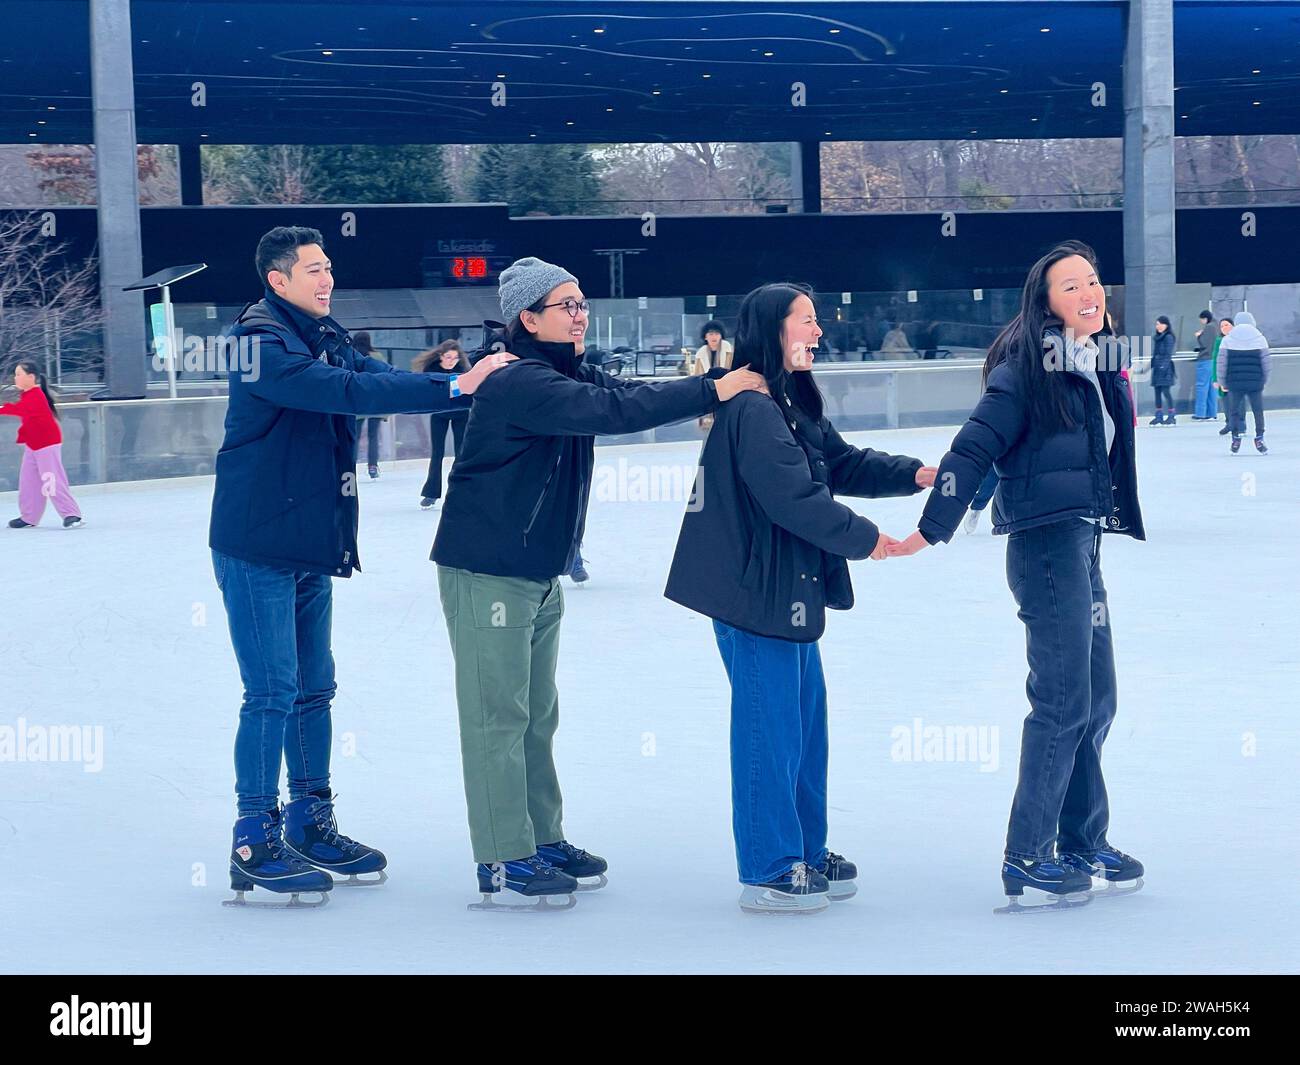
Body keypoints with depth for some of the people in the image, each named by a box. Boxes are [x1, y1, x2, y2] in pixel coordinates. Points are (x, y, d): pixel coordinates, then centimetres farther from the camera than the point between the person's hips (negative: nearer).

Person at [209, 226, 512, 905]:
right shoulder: (262, 344, -17)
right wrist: (454, 387, -30)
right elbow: (347, 391, -28)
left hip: (311, 545, 8)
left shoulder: (328, 338, 10)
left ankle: (310, 825, 24)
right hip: (256, 549, -8)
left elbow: (382, 380, -2)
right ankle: (254, 846, 1)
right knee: (272, 694, -6)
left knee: (313, 689, 13)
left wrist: (469, 385, -18)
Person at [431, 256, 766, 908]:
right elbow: (610, 412, -32)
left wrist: (720, 387, -13)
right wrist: (711, 391, -31)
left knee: (537, 715, 15)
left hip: (540, 573, 10)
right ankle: (503, 863, 0)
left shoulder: (570, 376, 10)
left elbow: (631, 396, 2)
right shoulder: (518, 383, -20)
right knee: (498, 717, -4)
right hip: (487, 572, -9)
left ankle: (544, 840, 25)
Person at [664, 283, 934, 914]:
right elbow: (795, 497, -24)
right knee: (771, 727, -2)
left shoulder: (795, 403, 13)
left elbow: (842, 463, 15)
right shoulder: (753, 409, -20)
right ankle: (767, 874, 7)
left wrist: (913, 474, 1)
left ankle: (806, 855, 28)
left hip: (792, 590, 11)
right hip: (755, 590, -11)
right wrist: (865, 539, -14)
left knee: (806, 721, 17)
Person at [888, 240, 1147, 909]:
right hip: (1047, 544, -8)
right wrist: (931, 531, -17)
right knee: (1063, 704, -5)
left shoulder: (1098, 369, 11)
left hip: (1083, 542, 8)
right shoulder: (1027, 367, -13)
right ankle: (1026, 858, 4)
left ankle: (1084, 842, 25)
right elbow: (974, 448, -16)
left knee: (1096, 701, 13)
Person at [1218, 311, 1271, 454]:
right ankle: (1259, 439, 6)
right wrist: (1264, 380, 13)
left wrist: (1222, 380, 8)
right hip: (1255, 382, 0)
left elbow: (1222, 362, -2)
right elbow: (1266, 361, 2)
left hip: (1234, 382, 0)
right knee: (1258, 410, 9)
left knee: (1235, 411, 10)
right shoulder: (1260, 338, 2)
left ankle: (1236, 440, 9)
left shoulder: (1227, 340, 1)